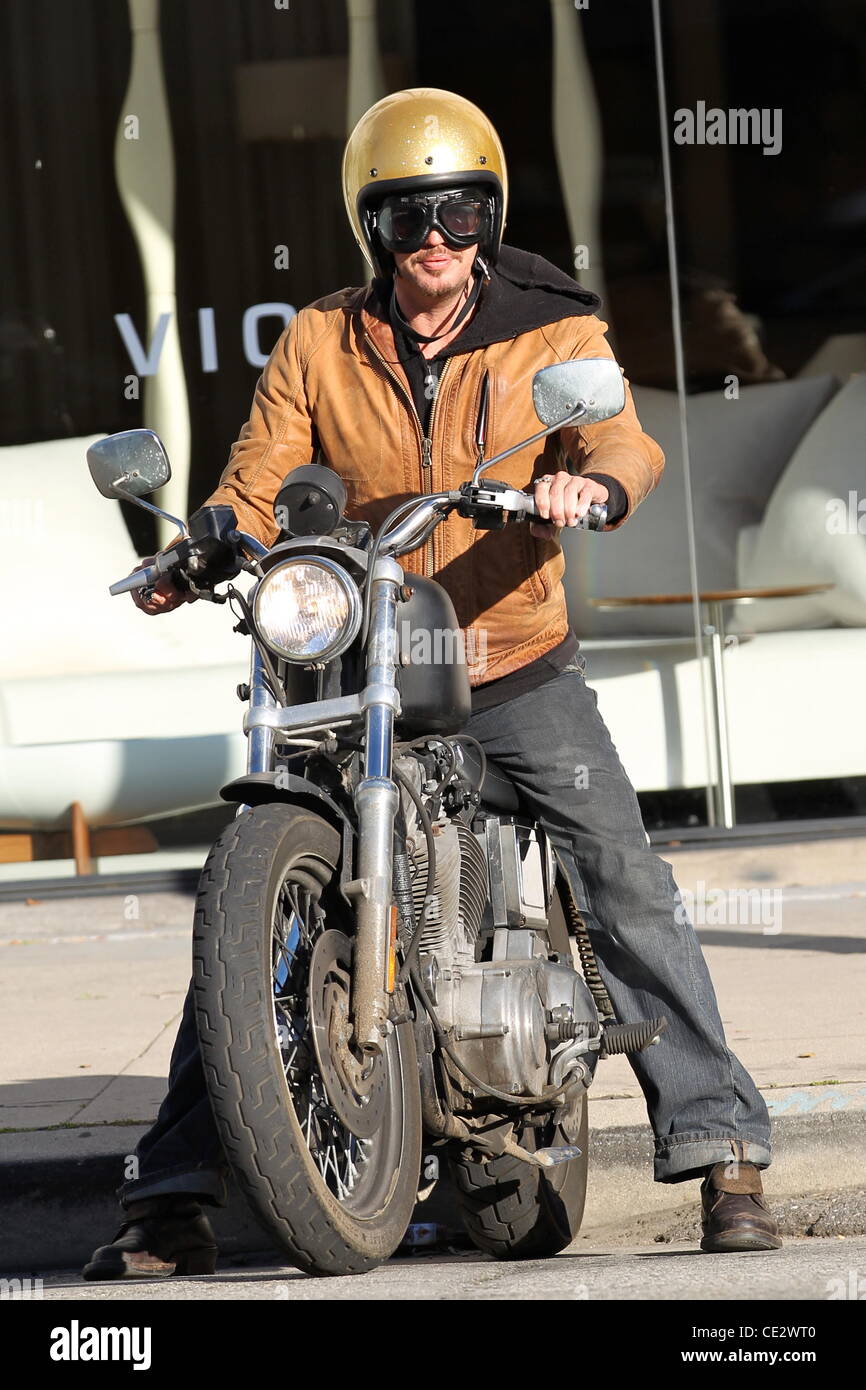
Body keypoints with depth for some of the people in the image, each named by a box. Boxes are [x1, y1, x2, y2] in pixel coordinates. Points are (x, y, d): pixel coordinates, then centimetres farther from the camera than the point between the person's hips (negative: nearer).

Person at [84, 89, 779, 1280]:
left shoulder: (554, 332, -1)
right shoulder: (320, 344, 3)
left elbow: (622, 438, -17)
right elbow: (259, 484, -2)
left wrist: (594, 483, -42)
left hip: (517, 670, -1)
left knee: (630, 889, -14)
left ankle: (722, 1152, -7)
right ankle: (175, 1194, 0)